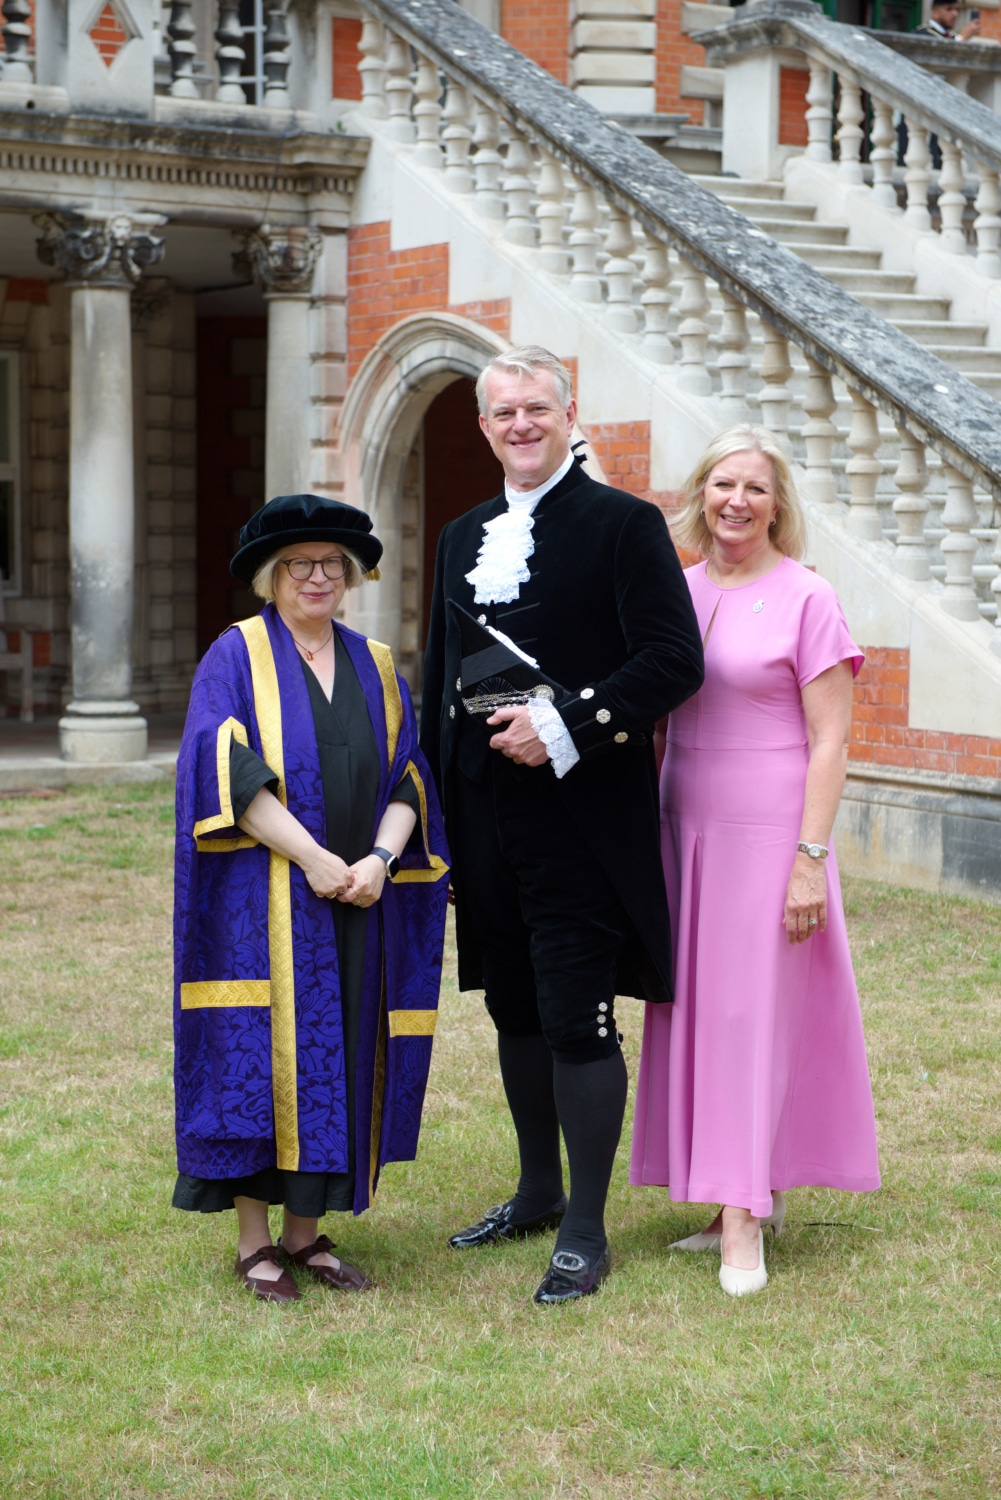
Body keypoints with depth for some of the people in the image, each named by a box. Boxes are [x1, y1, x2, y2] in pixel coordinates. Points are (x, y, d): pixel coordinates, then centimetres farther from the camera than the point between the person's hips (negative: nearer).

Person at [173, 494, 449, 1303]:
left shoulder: (376, 668, 13)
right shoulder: (236, 656, 0)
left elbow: (407, 780, 7)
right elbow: (229, 772, -11)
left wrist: (379, 859, -12)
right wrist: (313, 859, -18)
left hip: (360, 903, 4)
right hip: (263, 899, -4)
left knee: (340, 1060, 4)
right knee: (260, 1054, -5)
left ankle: (306, 1231, 13)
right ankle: (255, 1242, 4)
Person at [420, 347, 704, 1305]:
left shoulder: (623, 525, -6)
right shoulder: (464, 537, 15)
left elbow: (674, 660, -14)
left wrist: (564, 728, -20)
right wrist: (431, 801, 13)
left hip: (579, 819, -7)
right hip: (488, 821, 7)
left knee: (578, 1021, -4)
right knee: (515, 1012, 16)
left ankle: (585, 1232, 6)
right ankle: (538, 1192, 33)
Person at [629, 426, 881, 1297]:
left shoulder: (806, 599, -7)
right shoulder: (677, 591, 8)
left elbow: (830, 742, -10)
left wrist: (810, 859, -15)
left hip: (767, 832, -6)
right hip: (686, 830, 6)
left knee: (755, 1011, -4)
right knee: (696, 1010, 8)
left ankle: (745, 1225, 0)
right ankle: (753, 1196, 18)